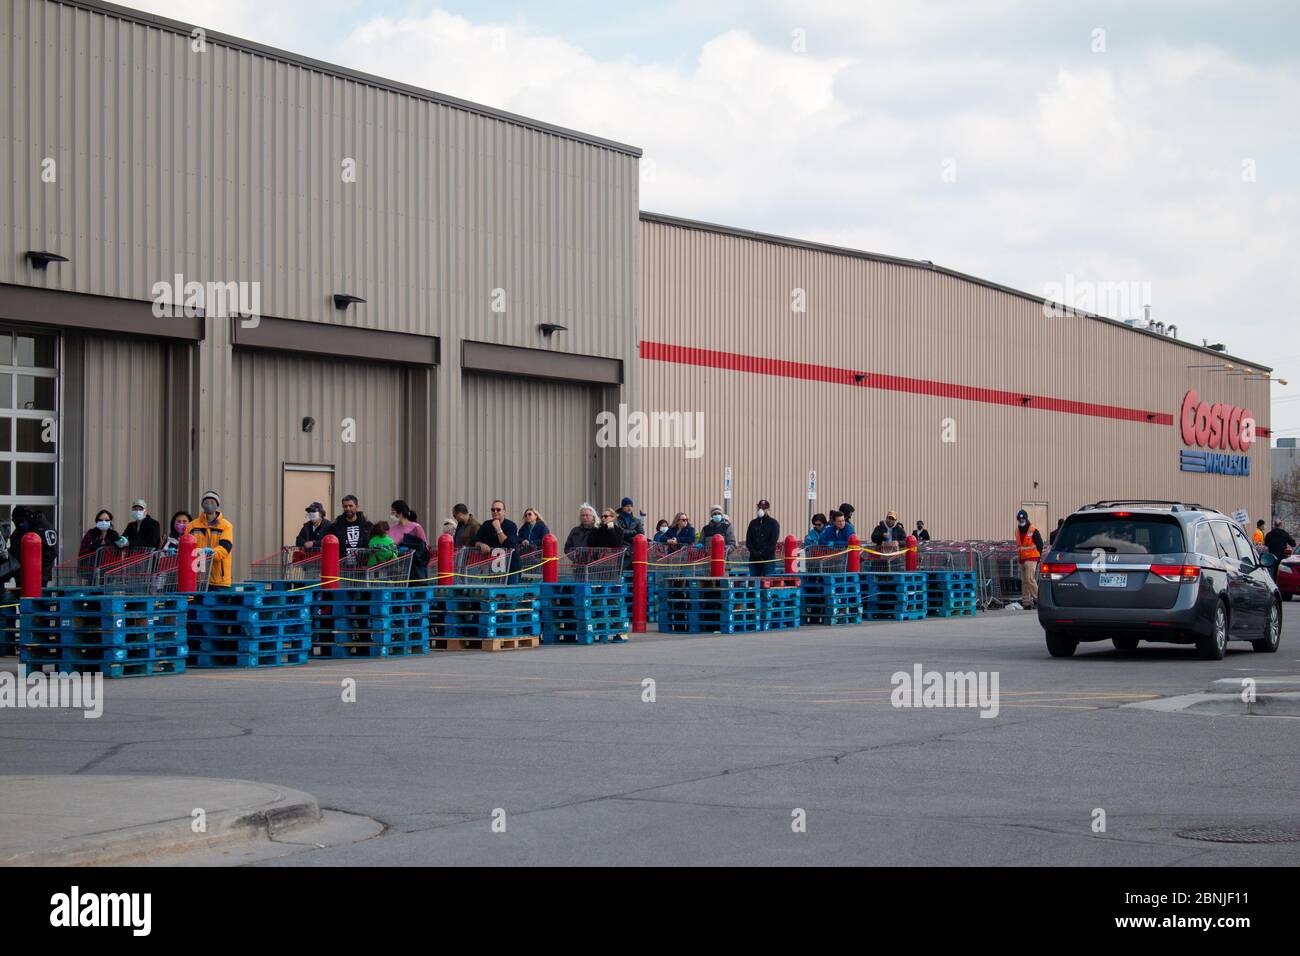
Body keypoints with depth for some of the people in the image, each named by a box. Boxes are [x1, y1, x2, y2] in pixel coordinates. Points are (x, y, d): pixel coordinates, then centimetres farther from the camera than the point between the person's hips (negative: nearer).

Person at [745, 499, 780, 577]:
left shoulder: (773, 523, 4)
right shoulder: (753, 523, 15)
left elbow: (773, 541, -5)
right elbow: (748, 540, 10)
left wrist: (762, 552, -13)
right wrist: (753, 551, -6)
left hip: (768, 558, -4)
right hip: (754, 558, 4)